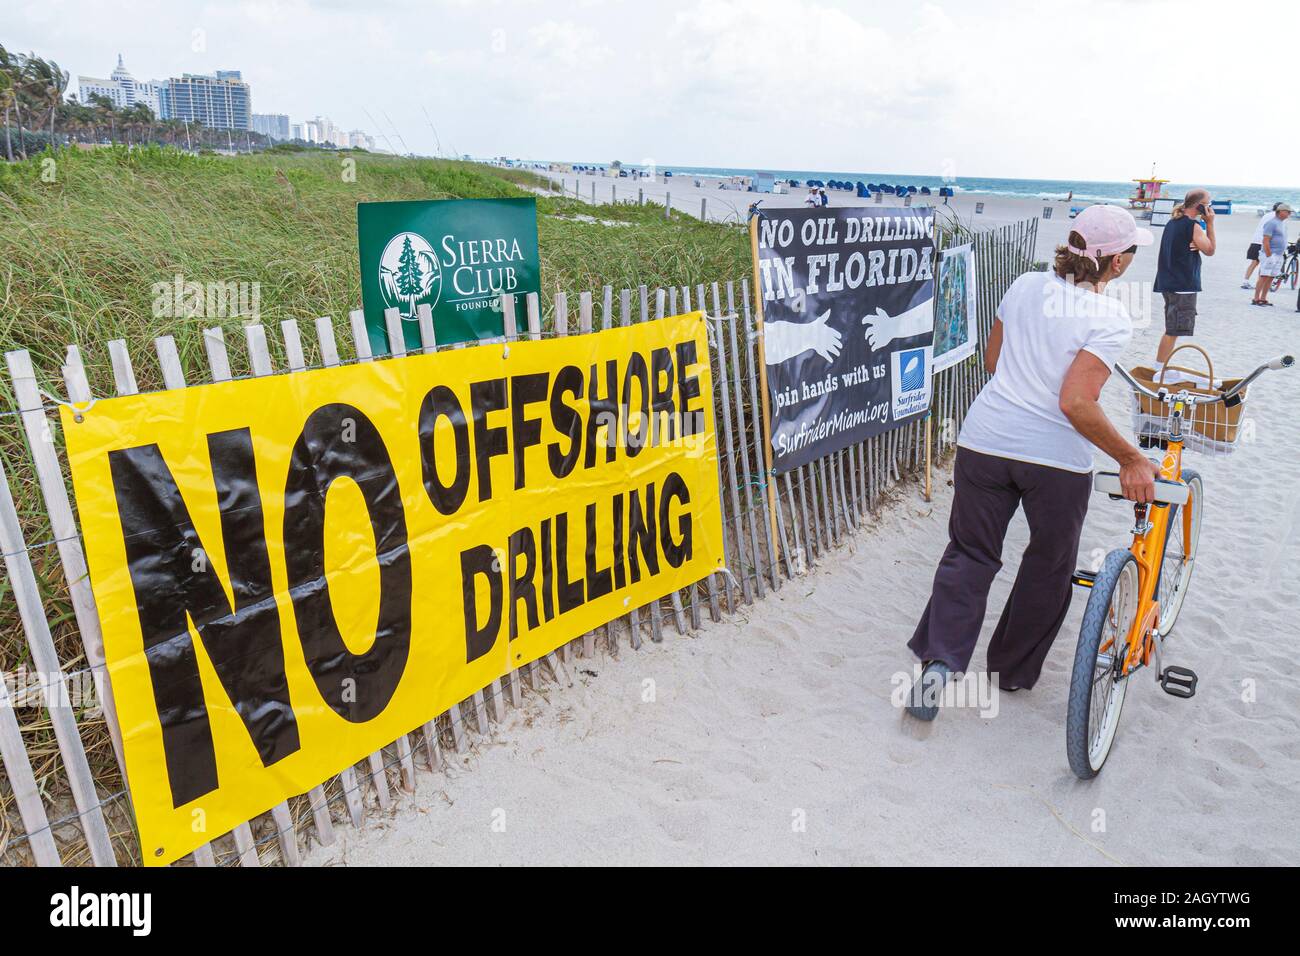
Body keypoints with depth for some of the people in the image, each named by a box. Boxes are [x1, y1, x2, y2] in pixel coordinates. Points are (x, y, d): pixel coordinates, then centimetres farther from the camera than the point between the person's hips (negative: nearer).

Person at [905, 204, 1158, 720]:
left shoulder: (1027, 285, 4)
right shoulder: (1112, 319, -11)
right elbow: (1076, 404, -20)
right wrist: (1131, 459, -11)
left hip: (985, 441, 4)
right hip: (1057, 458, -3)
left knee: (970, 554, 16)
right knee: (1048, 565, 20)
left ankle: (938, 659, 1)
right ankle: (1014, 669, 34)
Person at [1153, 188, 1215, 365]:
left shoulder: (1172, 223, 12)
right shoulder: (1193, 226, -13)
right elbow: (1210, 250, -6)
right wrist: (1210, 223, -5)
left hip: (1168, 284, 9)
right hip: (1184, 285, -9)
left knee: (1171, 329, 16)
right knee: (1174, 331, -6)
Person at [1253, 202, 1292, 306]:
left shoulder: (1283, 223, 16)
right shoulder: (1272, 223, -12)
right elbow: (1265, 241, -17)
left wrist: (1283, 255, 18)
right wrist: (1269, 256, -20)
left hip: (1279, 256, 9)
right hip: (1270, 255, -9)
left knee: (1271, 278, 7)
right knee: (1264, 277, -9)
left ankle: (1263, 299, 11)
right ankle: (1256, 299, -7)